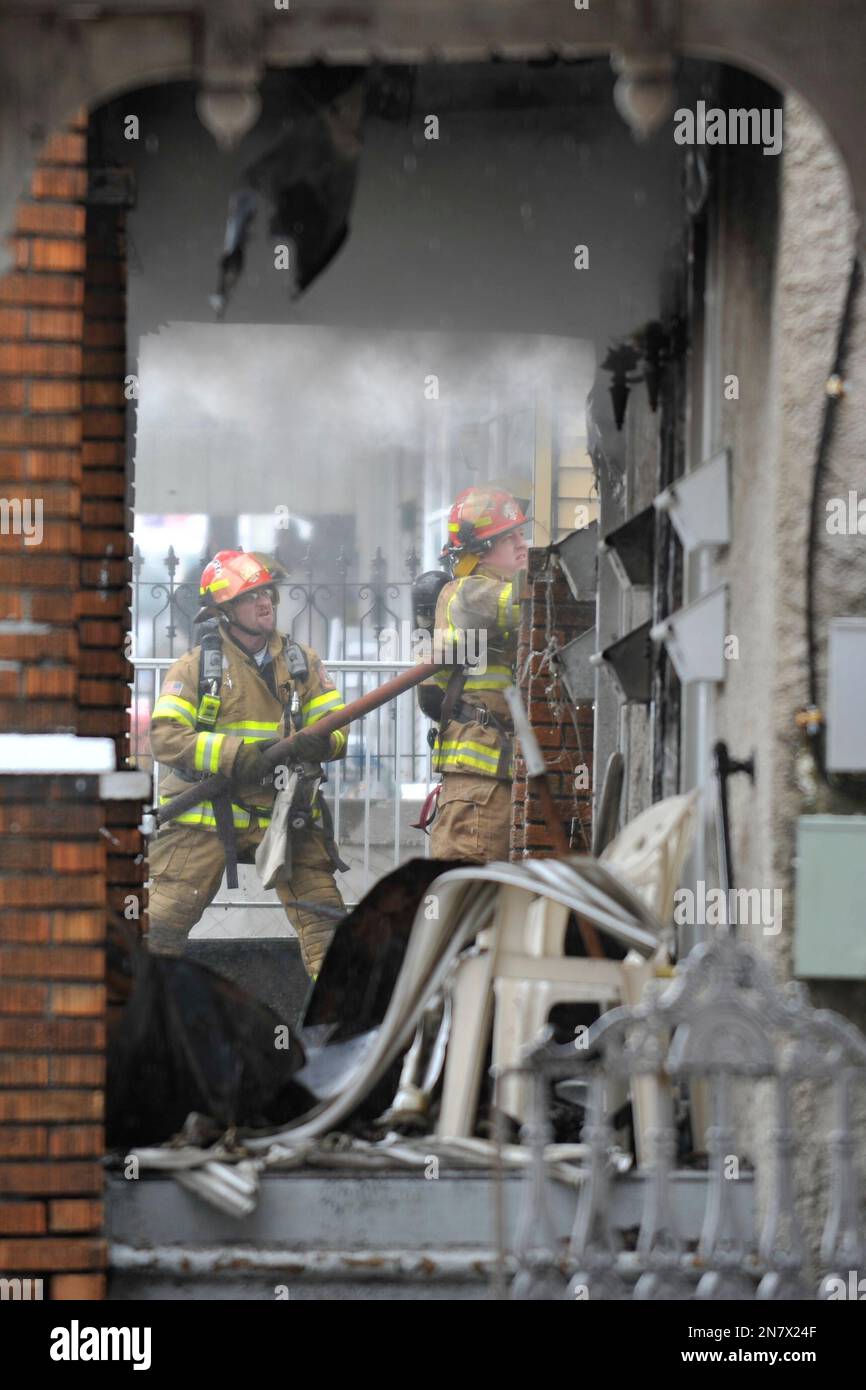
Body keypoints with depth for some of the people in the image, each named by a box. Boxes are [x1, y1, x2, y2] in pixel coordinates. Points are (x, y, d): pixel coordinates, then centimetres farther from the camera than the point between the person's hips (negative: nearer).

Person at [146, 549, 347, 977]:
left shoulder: (300, 661, 10)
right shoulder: (196, 666, 0)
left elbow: (336, 726, 7)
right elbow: (165, 736, -11)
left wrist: (319, 742, -19)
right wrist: (236, 754, -21)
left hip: (285, 811, 3)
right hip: (207, 813, -3)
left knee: (321, 907, -4)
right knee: (167, 914, -3)